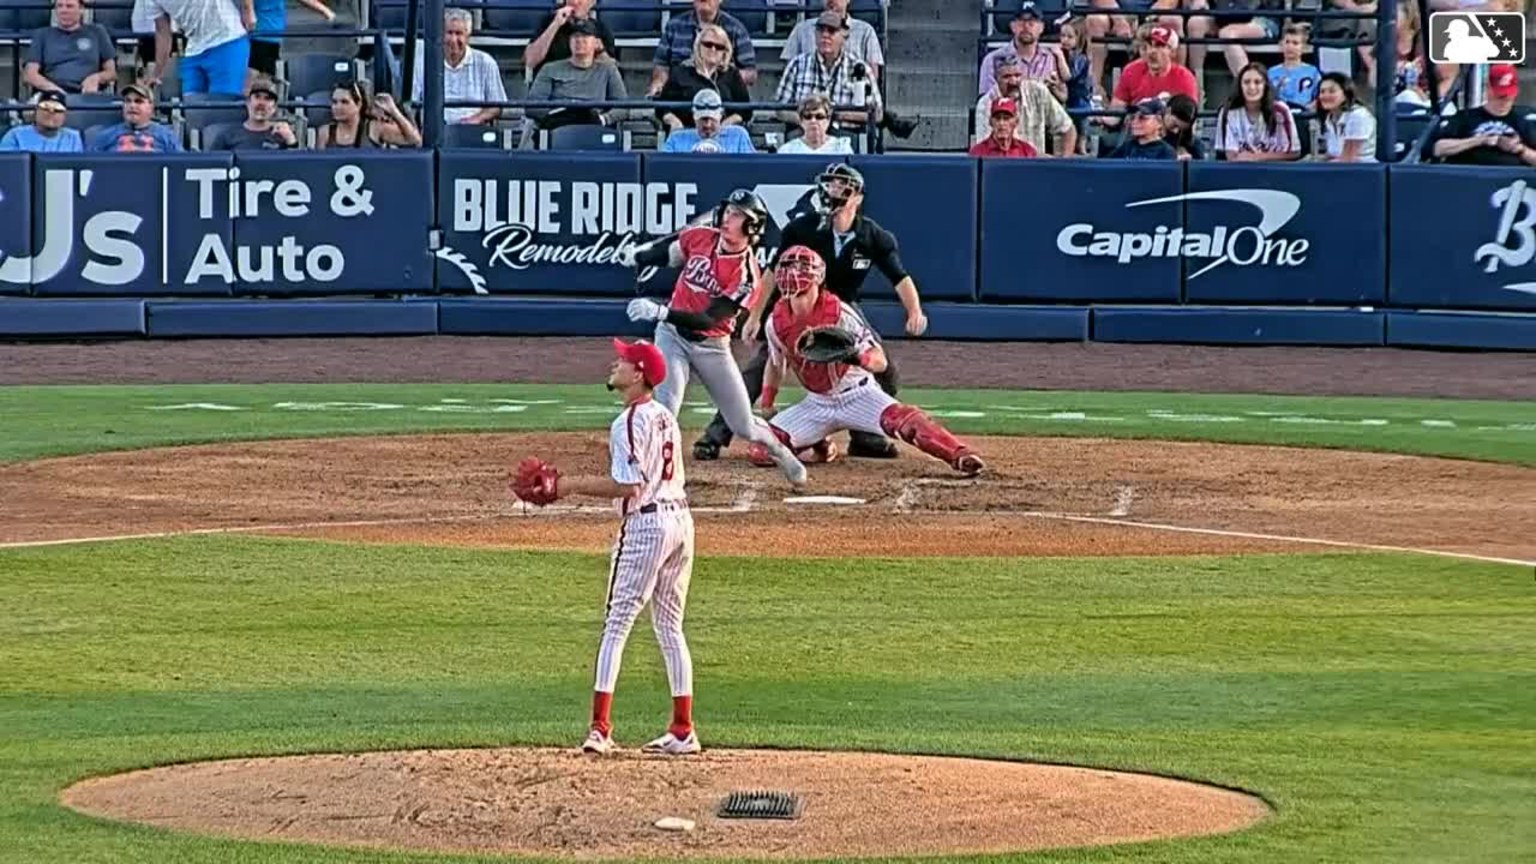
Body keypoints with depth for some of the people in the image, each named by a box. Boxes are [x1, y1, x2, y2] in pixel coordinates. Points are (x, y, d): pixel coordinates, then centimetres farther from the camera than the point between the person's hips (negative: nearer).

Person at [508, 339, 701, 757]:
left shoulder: (628, 423, -14)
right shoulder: (665, 416, 14)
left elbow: (627, 486, -20)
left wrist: (570, 485, -13)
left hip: (646, 523, -9)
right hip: (681, 519, 9)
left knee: (617, 624, -5)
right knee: (669, 625, 13)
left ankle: (599, 728, -10)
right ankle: (683, 730, 12)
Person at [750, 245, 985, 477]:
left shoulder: (840, 313, -20)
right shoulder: (776, 322, -6)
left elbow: (880, 361, -22)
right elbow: (776, 364, 15)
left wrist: (856, 357, -44)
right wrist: (766, 406, 12)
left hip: (858, 395, -5)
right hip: (817, 404, 5)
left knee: (901, 419, -34)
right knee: (761, 452, -8)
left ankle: (960, 456, -46)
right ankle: (819, 444, 19)